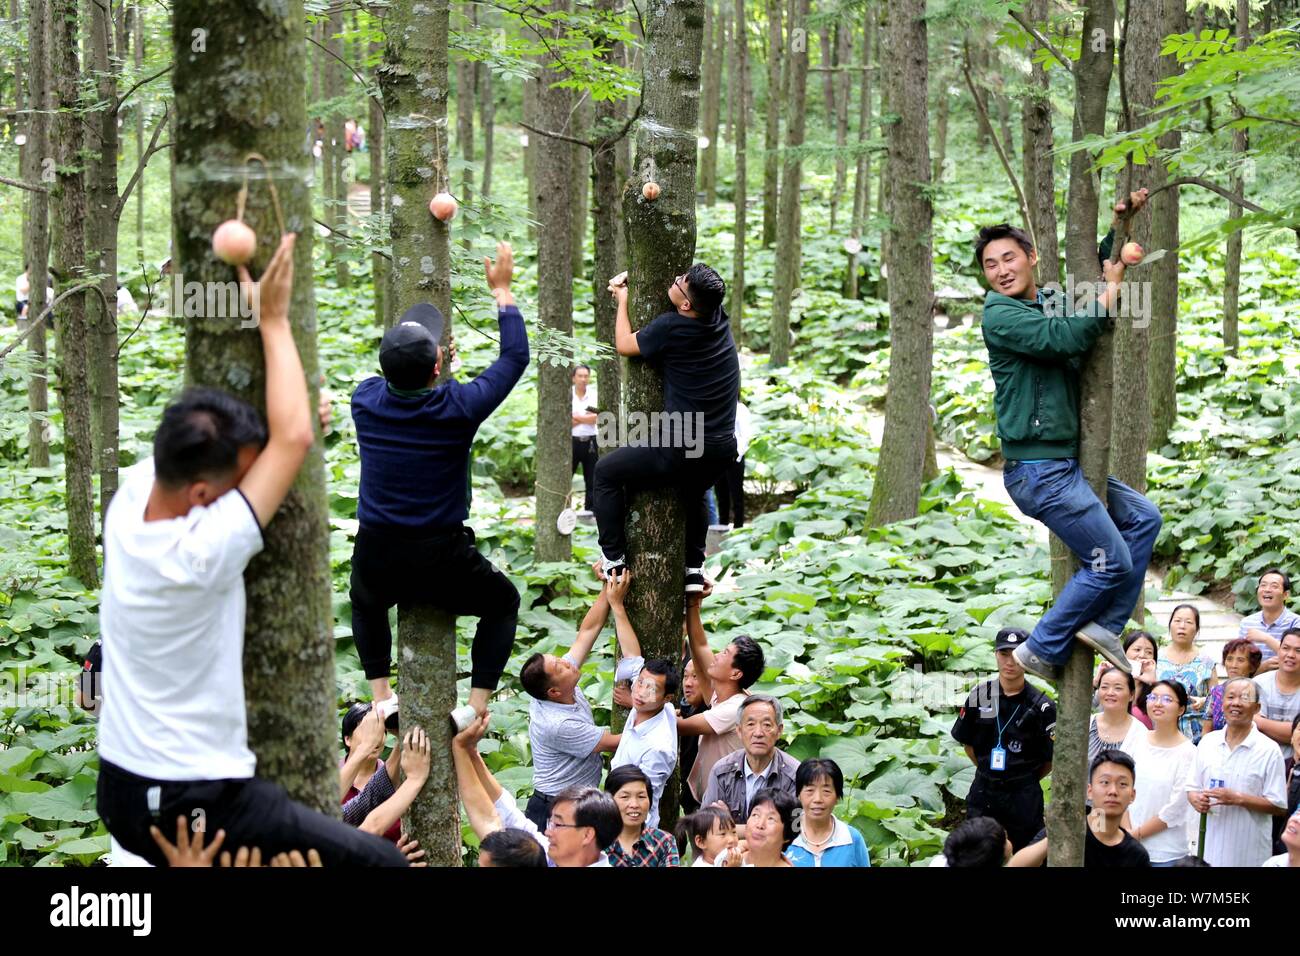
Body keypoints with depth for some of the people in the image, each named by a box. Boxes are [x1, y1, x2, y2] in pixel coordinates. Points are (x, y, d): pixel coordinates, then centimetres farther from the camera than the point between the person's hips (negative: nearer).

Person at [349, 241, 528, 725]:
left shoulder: (366, 400, -10)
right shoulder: (458, 408, -17)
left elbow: (387, 375, 18)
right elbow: (515, 356, -1)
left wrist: (404, 354, 33)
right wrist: (502, 289, 9)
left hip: (376, 560, 3)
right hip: (441, 559, -3)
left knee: (366, 604, 37)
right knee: (503, 602, 25)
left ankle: (380, 695, 26)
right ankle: (477, 701, 13)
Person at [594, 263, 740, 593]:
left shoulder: (672, 328, -18)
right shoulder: (719, 316, -1)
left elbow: (624, 345, 0)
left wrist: (623, 299, 15)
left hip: (681, 449, -7)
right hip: (722, 451, 7)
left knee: (606, 472, 13)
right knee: (692, 492, 38)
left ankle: (614, 559, 12)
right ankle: (694, 569, 33)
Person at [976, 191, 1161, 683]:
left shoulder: (1050, 301, 13)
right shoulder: (1000, 314, -13)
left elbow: (1094, 273, 31)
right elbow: (1063, 338, -28)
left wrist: (1119, 223, 19)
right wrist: (1111, 291, -17)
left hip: (1066, 462, 10)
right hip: (1039, 470, -10)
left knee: (1143, 518, 17)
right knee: (1111, 562, -6)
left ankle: (1104, 625, 12)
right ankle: (1042, 651, 4)